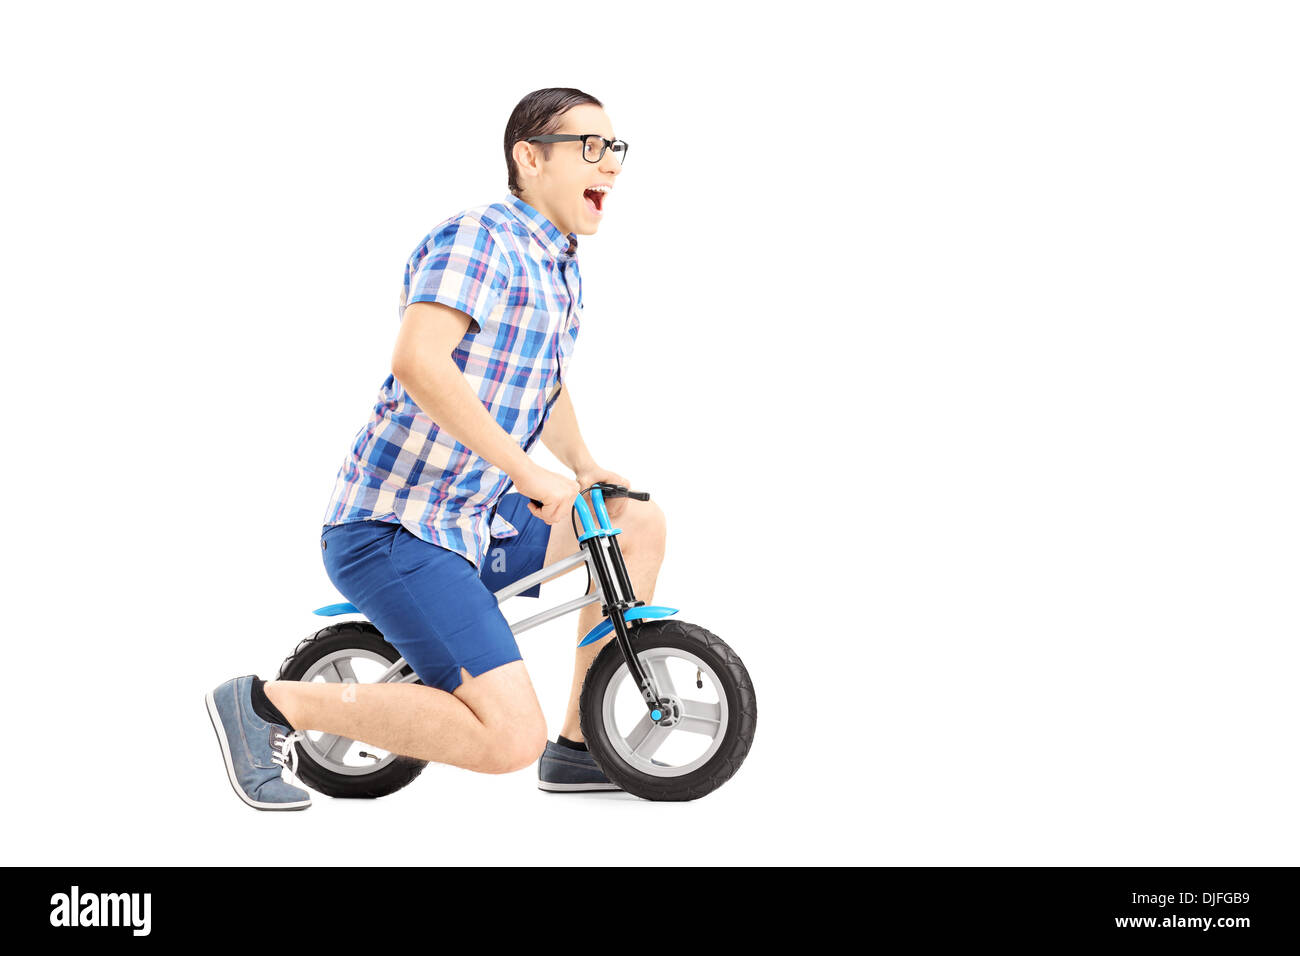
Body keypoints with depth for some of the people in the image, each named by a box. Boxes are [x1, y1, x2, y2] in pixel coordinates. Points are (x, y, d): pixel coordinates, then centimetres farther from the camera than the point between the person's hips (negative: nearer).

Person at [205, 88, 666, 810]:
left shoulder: (561, 269, 18)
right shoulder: (476, 237, -13)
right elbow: (418, 361, -29)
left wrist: (584, 467, 19)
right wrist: (527, 471, -27)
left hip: (478, 528, 10)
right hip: (393, 532, -10)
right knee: (509, 738, -18)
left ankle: (579, 748, 13)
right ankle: (269, 704, -7)